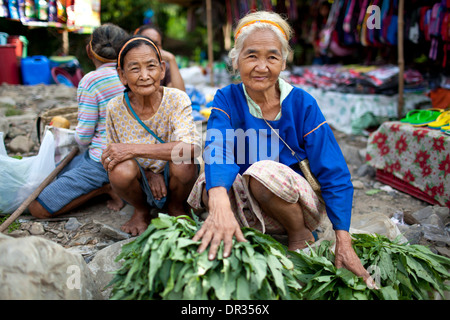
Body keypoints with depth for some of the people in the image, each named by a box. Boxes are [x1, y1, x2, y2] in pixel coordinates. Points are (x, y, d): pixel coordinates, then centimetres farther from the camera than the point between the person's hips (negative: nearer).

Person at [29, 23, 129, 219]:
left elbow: (83, 137, -14)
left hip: (101, 161, -8)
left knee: (37, 208, 0)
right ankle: (111, 183, 8)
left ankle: (104, 187, -6)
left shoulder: (91, 81, -17)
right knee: (57, 173, 27)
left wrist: (80, 140, 9)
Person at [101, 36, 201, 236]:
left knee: (183, 163, -32)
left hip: (172, 182, 0)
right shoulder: (115, 109, -11)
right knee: (121, 169, -30)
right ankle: (141, 211, 6)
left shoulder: (177, 100, -17)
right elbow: (111, 157, 0)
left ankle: (176, 207, 5)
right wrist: (148, 174, -18)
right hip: (141, 186, 1)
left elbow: (192, 147, -33)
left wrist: (134, 149, -36)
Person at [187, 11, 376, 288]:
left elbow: (334, 174, -13)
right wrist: (220, 205, -51)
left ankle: (300, 235, -4)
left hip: (300, 206, -2)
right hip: (253, 209, 2)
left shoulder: (302, 103, -12)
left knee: (264, 170, -31)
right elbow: (218, 149, -30)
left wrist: (344, 243, -23)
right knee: (210, 183, -25)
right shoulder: (227, 99, -8)